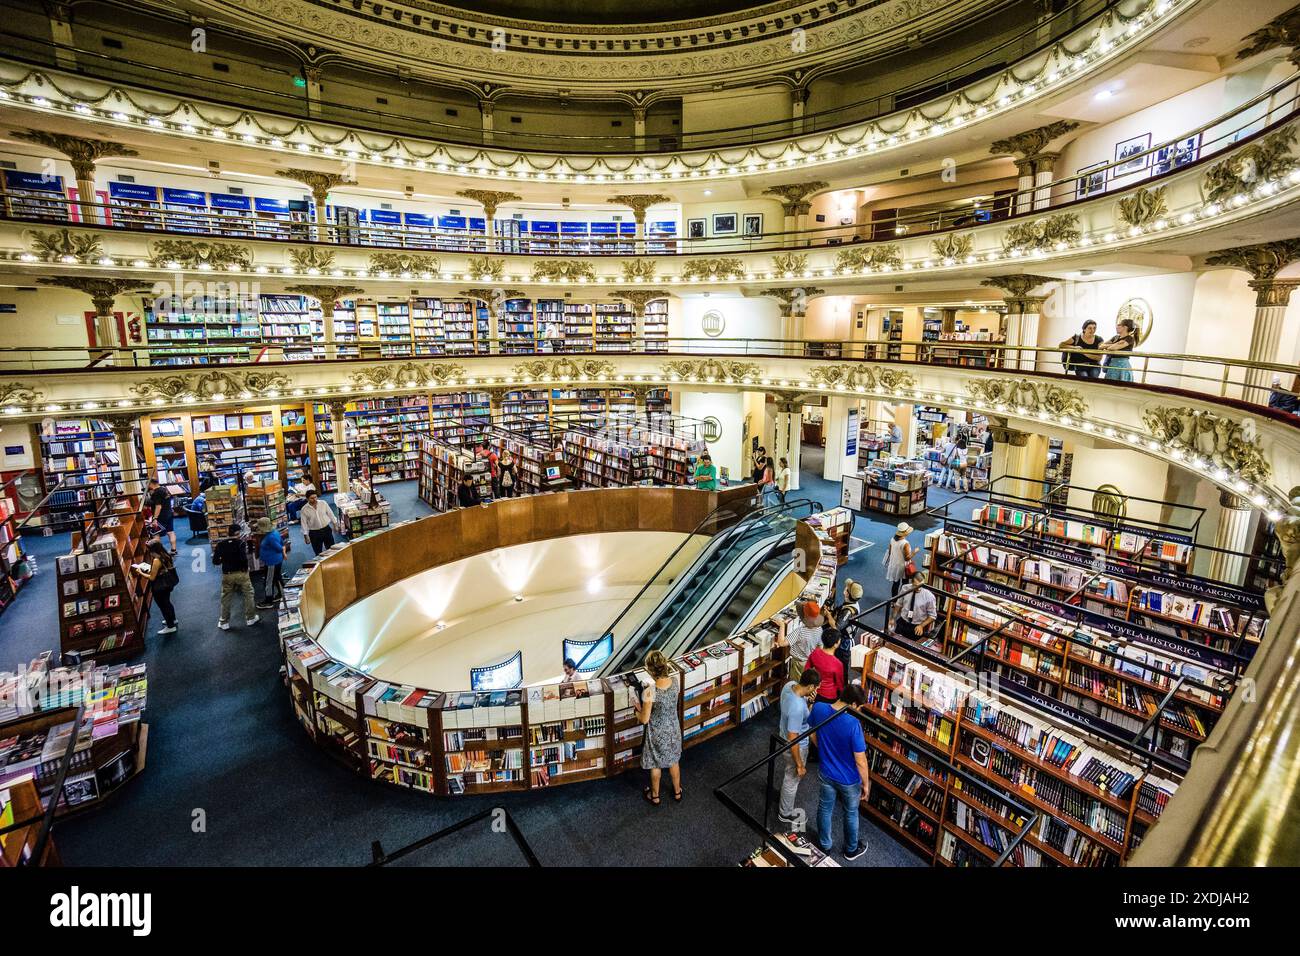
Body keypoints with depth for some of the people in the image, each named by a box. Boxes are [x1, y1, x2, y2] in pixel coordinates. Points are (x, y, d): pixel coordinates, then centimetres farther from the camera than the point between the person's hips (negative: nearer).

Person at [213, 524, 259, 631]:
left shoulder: (220, 544, -5)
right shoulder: (240, 543, -14)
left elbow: (215, 561, -3)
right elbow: (244, 558, -25)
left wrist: (224, 560, 16)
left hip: (227, 575, 3)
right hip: (241, 573, -2)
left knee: (226, 599, 13)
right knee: (248, 595, 14)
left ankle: (224, 623, 21)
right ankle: (250, 618, 21)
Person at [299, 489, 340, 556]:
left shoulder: (323, 503, -5)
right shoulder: (304, 509, -10)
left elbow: (330, 514, 5)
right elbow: (304, 523, -5)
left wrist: (335, 524, 7)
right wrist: (306, 535, -6)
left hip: (327, 529, 2)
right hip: (314, 533, -1)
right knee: (318, 553, 6)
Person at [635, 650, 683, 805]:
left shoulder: (649, 692, -34)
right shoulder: (675, 681, -19)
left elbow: (644, 719, -22)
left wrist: (637, 710, -2)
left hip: (657, 733, -4)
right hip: (673, 729, 4)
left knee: (655, 765, 22)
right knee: (673, 761, 28)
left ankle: (655, 796, 43)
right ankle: (677, 792, 47)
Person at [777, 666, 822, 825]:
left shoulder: (790, 685, -17)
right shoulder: (797, 708, -41)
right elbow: (793, 740, -32)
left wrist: (807, 699, -13)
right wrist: (799, 765, -19)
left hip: (784, 740, 8)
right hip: (795, 746, -8)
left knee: (786, 773, 33)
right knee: (792, 780, 18)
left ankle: (785, 797, 60)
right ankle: (785, 814, 41)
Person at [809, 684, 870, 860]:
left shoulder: (818, 708, -20)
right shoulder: (853, 724, -34)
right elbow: (860, 760, -24)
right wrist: (866, 784, -7)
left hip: (826, 773, 4)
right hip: (849, 780, -3)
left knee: (825, 809, 26)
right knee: (851, 814, 24)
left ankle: (825, 845, 46)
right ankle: (851, 850, 46)